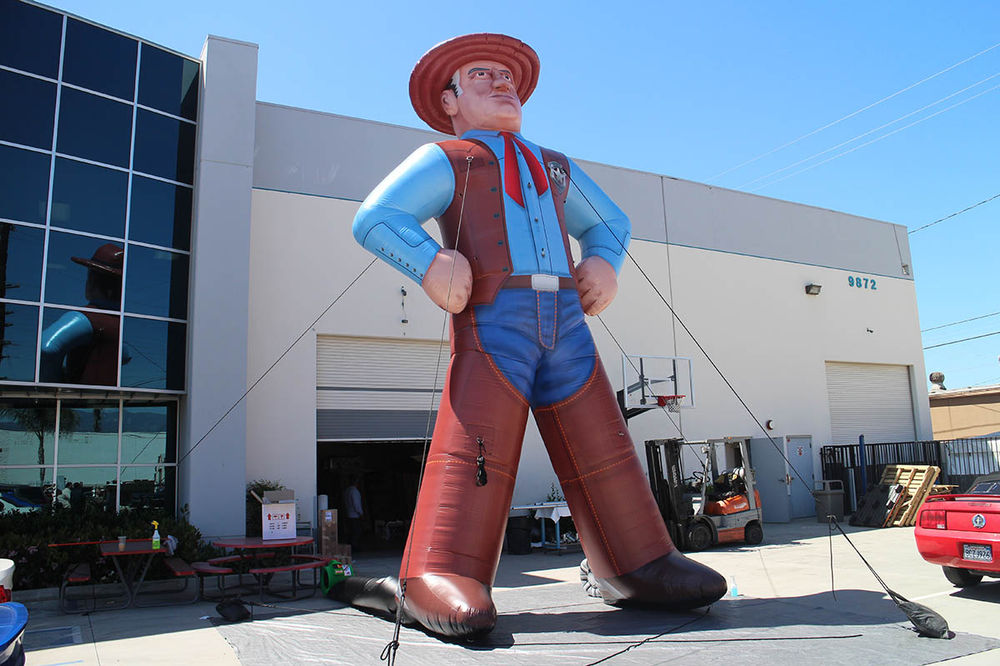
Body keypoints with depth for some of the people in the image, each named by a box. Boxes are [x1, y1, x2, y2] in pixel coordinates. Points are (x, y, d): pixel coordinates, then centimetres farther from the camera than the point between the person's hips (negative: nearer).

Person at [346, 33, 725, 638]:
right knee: (476, 446, -17)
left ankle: (638, 568, 12)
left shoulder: (556, 168, 32)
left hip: (565, 318, 5)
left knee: (601, 446, 3)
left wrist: (605, 263, 18)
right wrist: (431, 264, -13)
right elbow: (374, 219, 2)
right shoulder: (446, 160, 15)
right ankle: (439, 578, -13)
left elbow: (609, 221, 41)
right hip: (491, 317, -5)